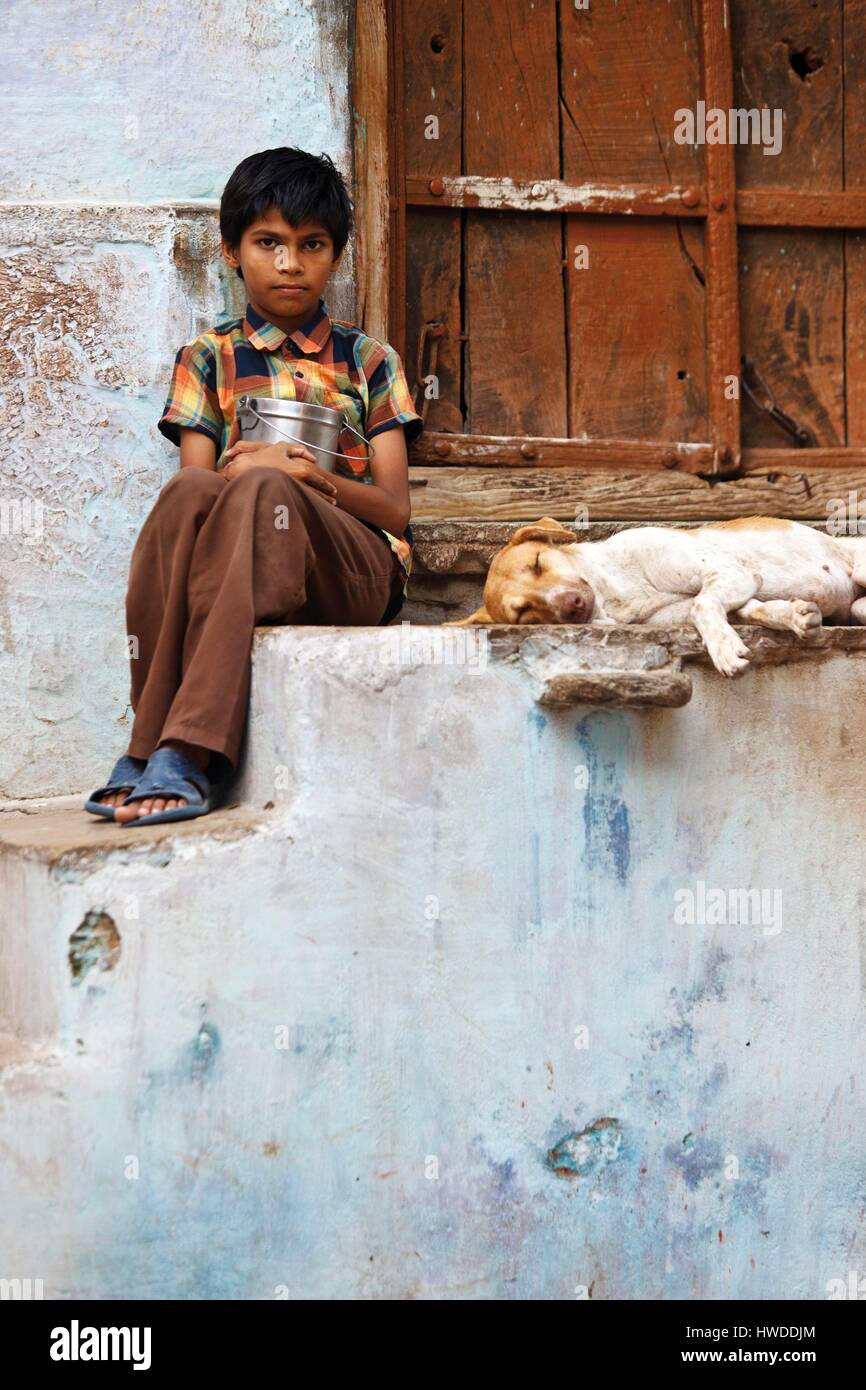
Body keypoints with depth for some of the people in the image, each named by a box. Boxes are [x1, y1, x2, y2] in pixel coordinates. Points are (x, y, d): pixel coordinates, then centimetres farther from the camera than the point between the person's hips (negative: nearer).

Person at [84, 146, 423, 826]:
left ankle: (188, 751, -41)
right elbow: (197, 477, 6)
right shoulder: (208, 360, 18)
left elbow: (396, 510, 6)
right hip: (230, 563, 1)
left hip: (355, 573, -1)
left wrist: (310, 476, -13)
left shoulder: (369, 360, 16)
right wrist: (242, 471, -18)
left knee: (262, 489, -34)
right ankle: (152, 741, -36)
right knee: (189, 493, -33)